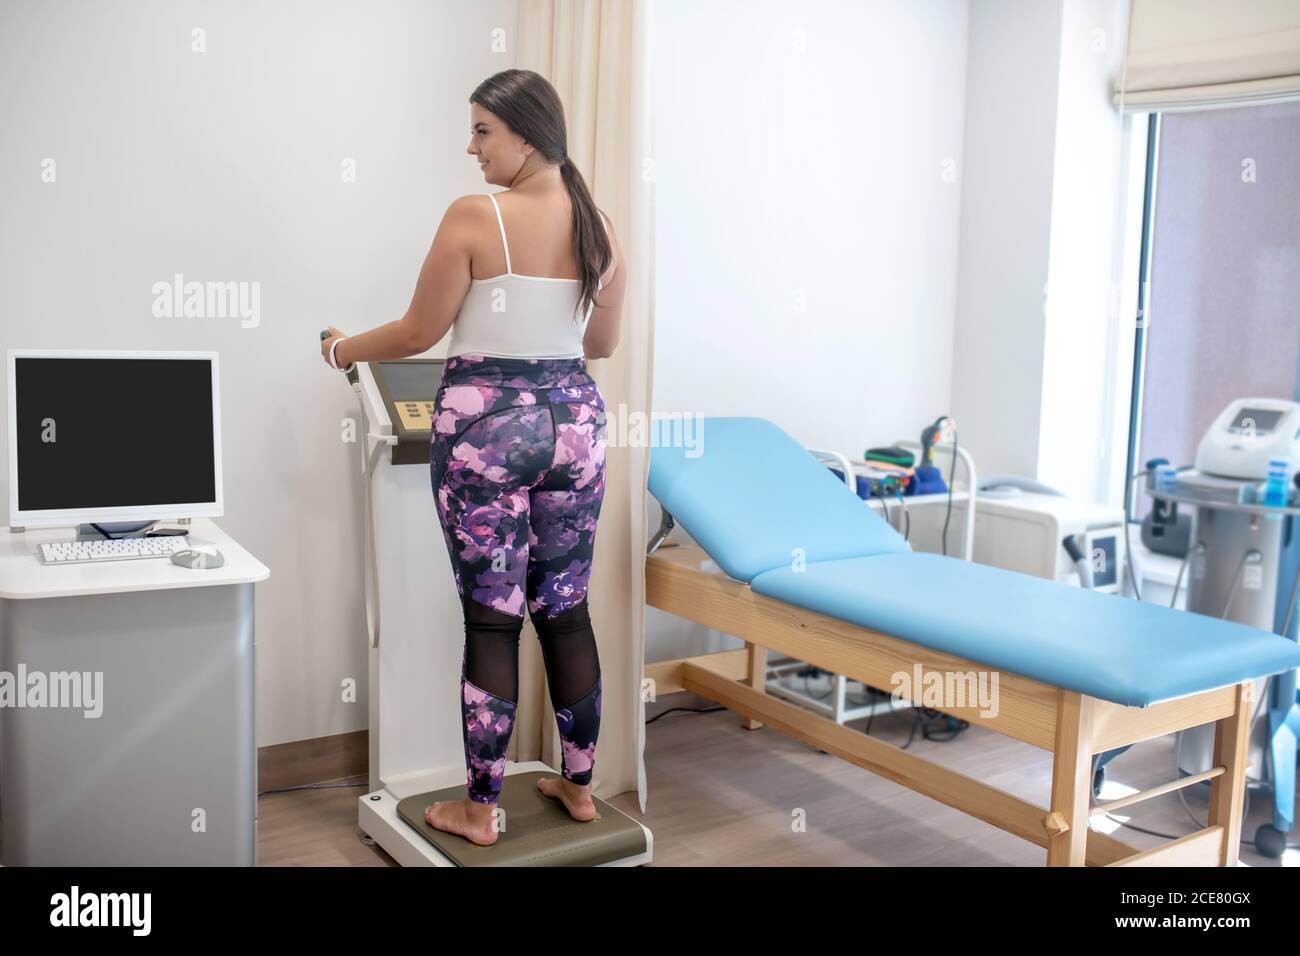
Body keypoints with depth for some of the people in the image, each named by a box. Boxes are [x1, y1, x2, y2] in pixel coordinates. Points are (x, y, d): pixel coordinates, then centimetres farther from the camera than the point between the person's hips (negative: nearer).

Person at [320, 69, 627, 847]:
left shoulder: (474, 216, -11)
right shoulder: (601, 226, 5)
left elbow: (420, 332, -5)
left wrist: (347, 350, 14)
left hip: (485, 421, -5)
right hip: (575, 416, 5)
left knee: (492, 617, 3)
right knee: (566, 609, 14)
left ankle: (481, 808, 15)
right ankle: (580, 785, 27)